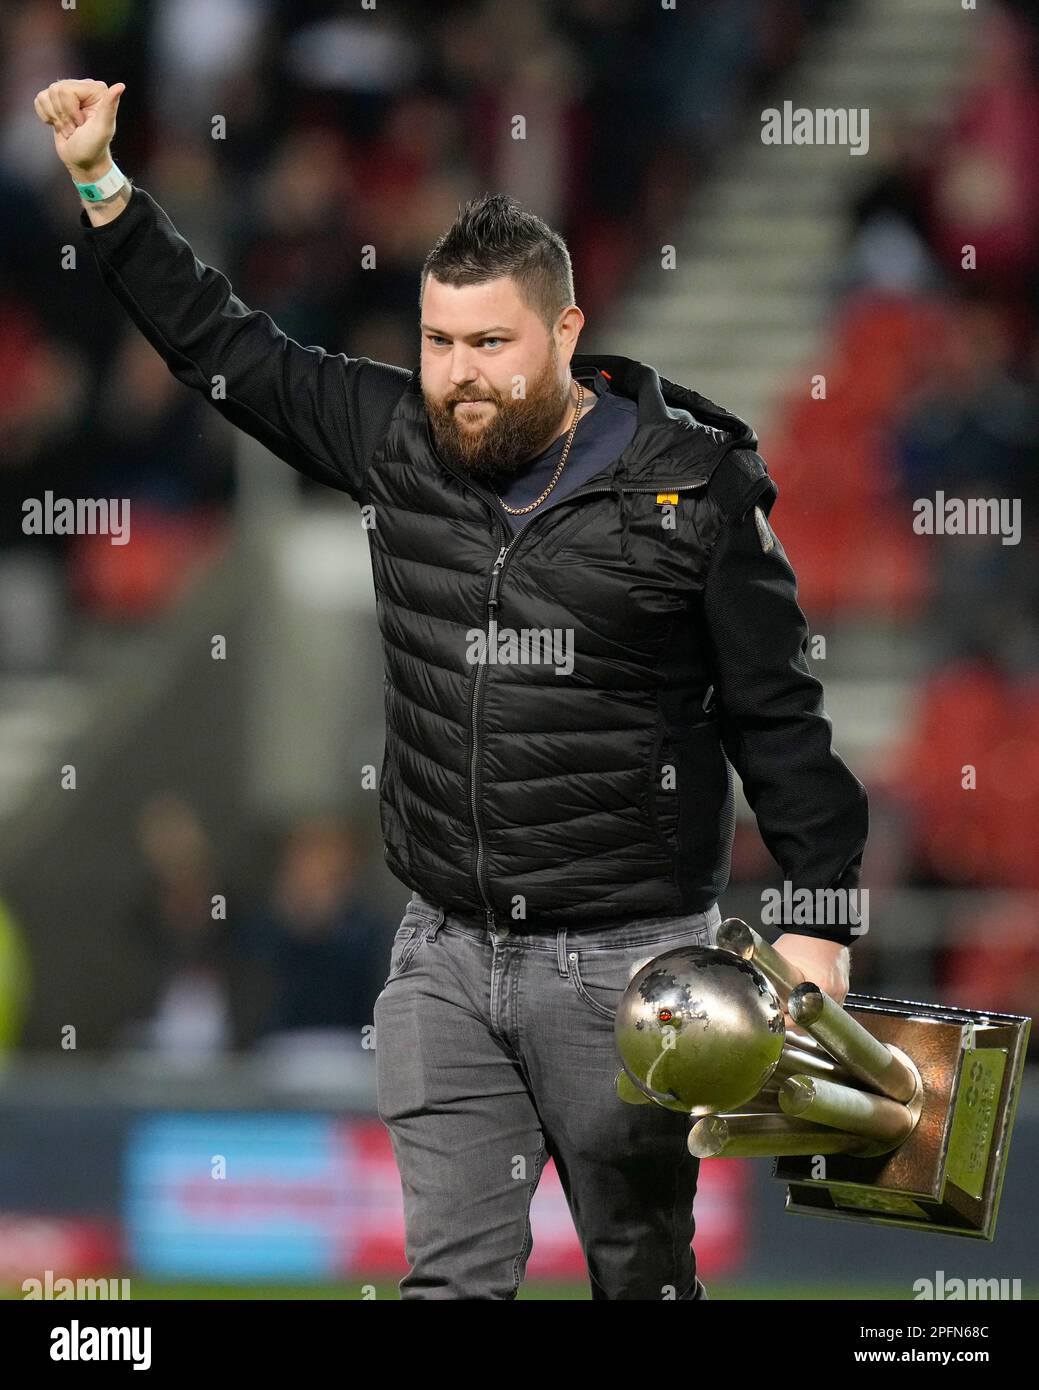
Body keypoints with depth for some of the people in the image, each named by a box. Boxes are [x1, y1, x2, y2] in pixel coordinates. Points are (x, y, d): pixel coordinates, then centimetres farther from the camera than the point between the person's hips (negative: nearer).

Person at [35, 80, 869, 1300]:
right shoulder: (395, 441, 4)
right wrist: (101, 182, 11)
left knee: (642, 1273, 7)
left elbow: (776, 715, -3)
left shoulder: (690, 483, -7)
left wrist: (818, 913, -7)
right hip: (445, 956, 4)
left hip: (626, 958, -4)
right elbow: (223, 347, 14)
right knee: (451, 1272, 0)